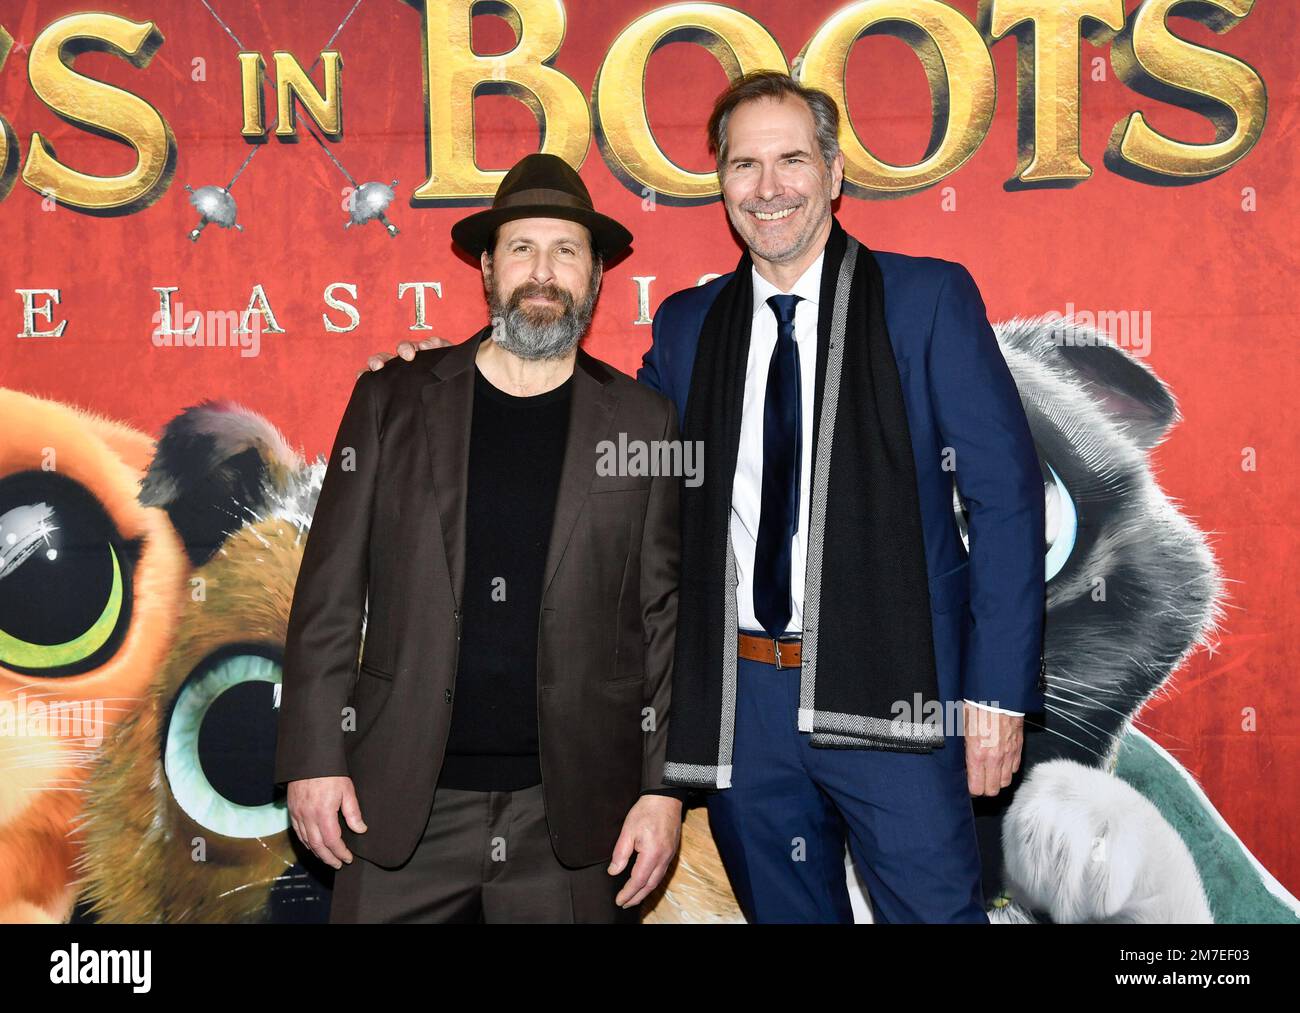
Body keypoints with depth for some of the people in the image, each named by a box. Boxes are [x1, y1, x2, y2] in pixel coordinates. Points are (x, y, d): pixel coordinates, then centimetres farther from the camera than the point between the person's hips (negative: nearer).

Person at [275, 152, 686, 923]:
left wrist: (664, 788, -2)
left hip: (575, 816, 0)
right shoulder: (393, 402, 3)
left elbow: (666, 617, 2)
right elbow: (331, 593, 3)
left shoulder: (644, 424, 2)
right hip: (404, 805, 1)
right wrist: (315, 757, -2)